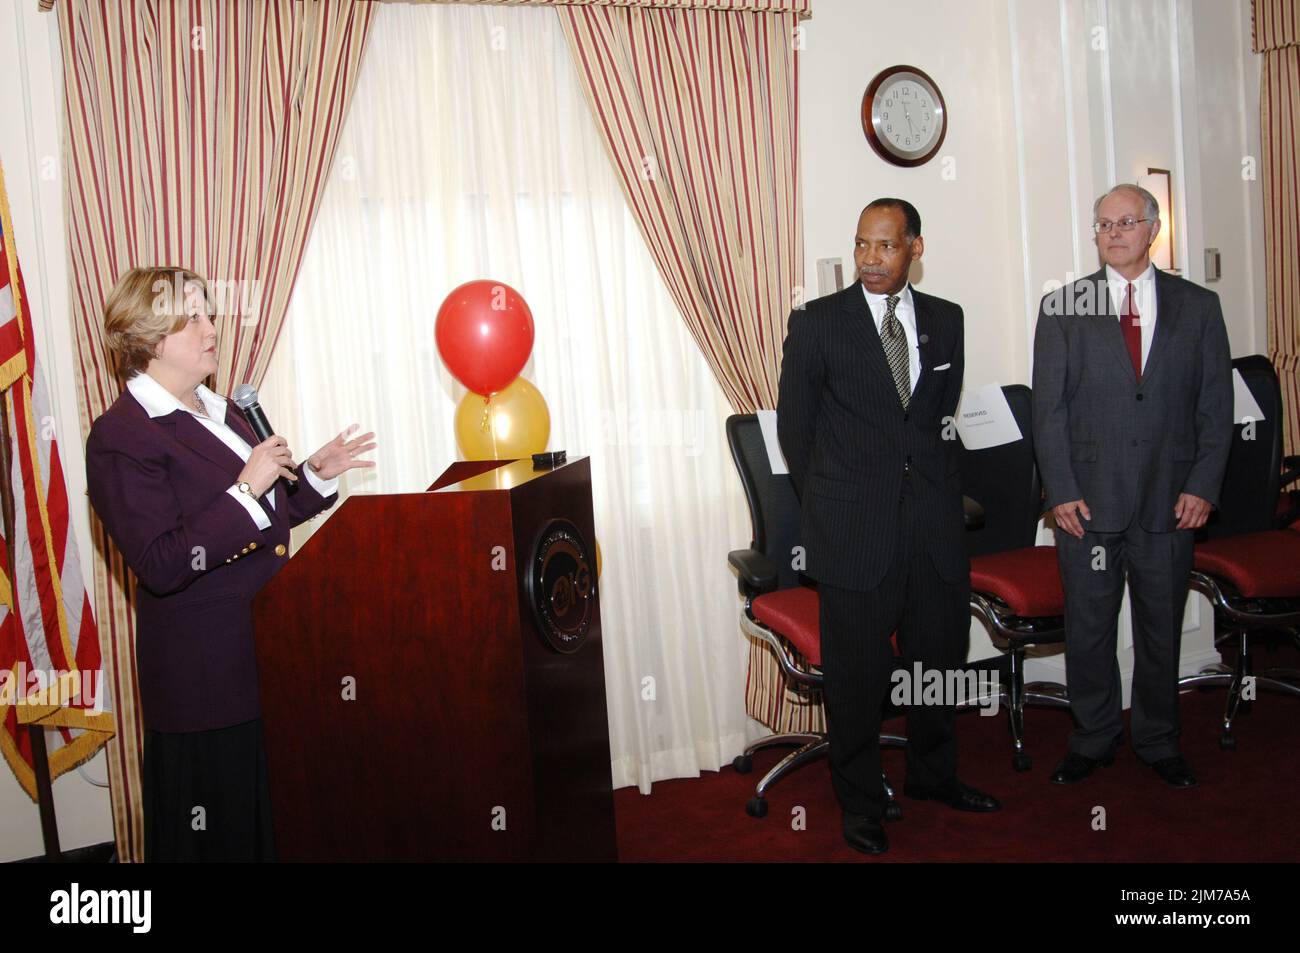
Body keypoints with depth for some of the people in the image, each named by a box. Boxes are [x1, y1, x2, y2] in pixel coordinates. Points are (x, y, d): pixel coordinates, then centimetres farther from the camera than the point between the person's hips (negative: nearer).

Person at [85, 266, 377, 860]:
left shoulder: (216, 412, 14)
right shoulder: (120, 436, -13)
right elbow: (159, 565, -22)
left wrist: (316, 474, 9)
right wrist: (246, 489, -23)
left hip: (269, 653, 8)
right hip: (205, 678, -8)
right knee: (223, 834, 4)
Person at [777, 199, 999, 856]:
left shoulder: (945, 320, 8)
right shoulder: (817, 321, -4)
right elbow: (794, 424, 2)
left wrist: (939, 489, 13)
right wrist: (830, 502, 7)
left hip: (934, 522, 4)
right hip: (854, 528, -4)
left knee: (939, 654, 15)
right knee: (856, 671, 4)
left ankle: (932, 773, 38)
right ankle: (860, 801, 22)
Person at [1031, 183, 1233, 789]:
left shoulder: (1198, 307, 6)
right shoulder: (1062, 308, 2)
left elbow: (1215, 405, 5)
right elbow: (1049, 409, -1)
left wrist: (1203, 486, -3)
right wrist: (1061, 491, -7)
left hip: (1169, 504, 1)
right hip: (1089, 500, -1)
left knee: (1162, 629, 12)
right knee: (1088, 629, 8)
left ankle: (1158, 741, 29)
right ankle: (1094, 739, 25)